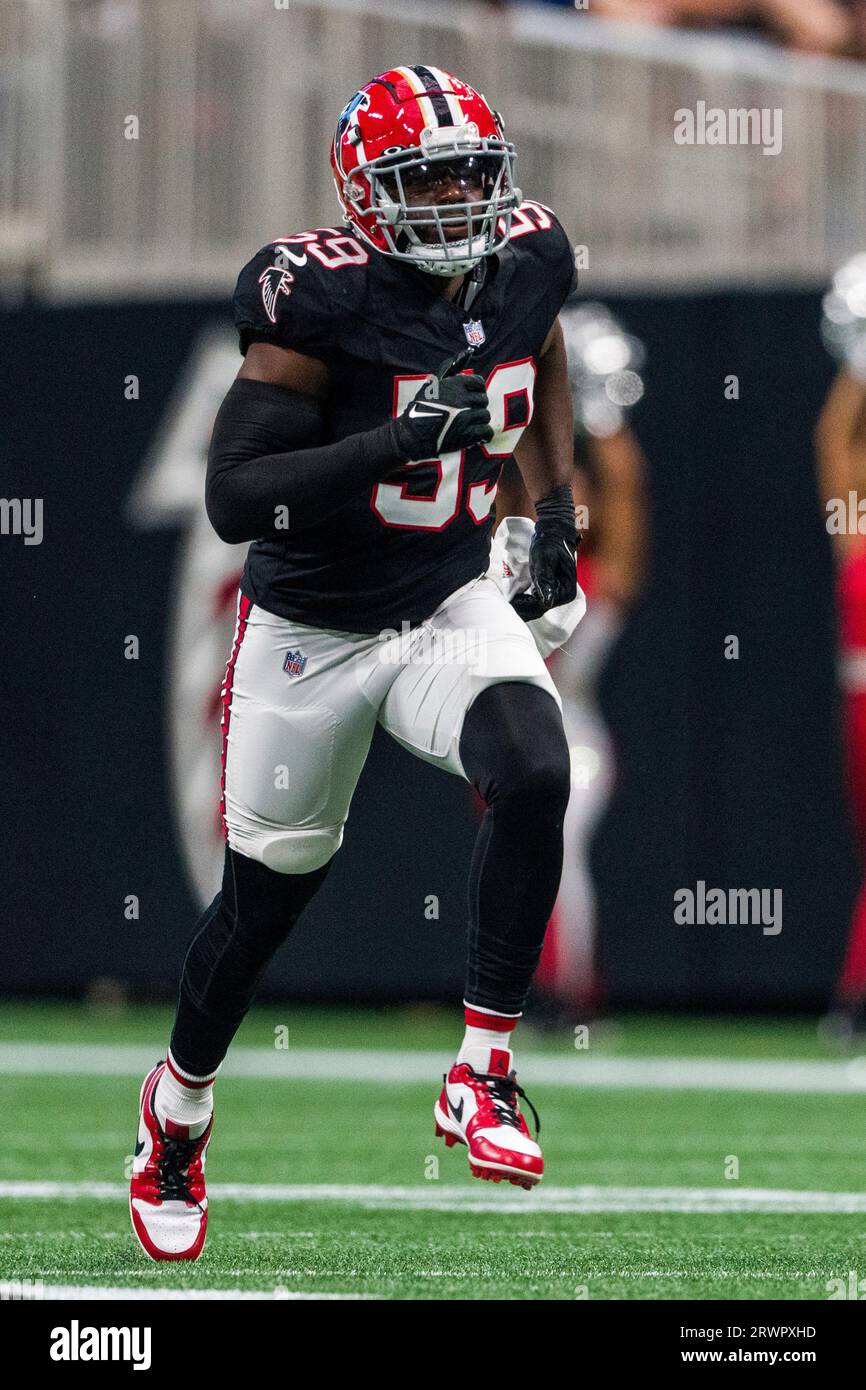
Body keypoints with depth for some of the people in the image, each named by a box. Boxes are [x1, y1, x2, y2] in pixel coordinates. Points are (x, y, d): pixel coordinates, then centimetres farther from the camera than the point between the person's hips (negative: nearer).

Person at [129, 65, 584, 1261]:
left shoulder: (527, 261, -6)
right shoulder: (322, 299, -23)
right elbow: (232, 497, -27)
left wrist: (556, 512, 10)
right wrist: (393, 443, -36)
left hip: (453, 608, 3)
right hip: (312, 632, -3)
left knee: (534, 774, -27)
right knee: (267, 893, 10)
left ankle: (484, 1073, -17)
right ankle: (180, 1101, 39)